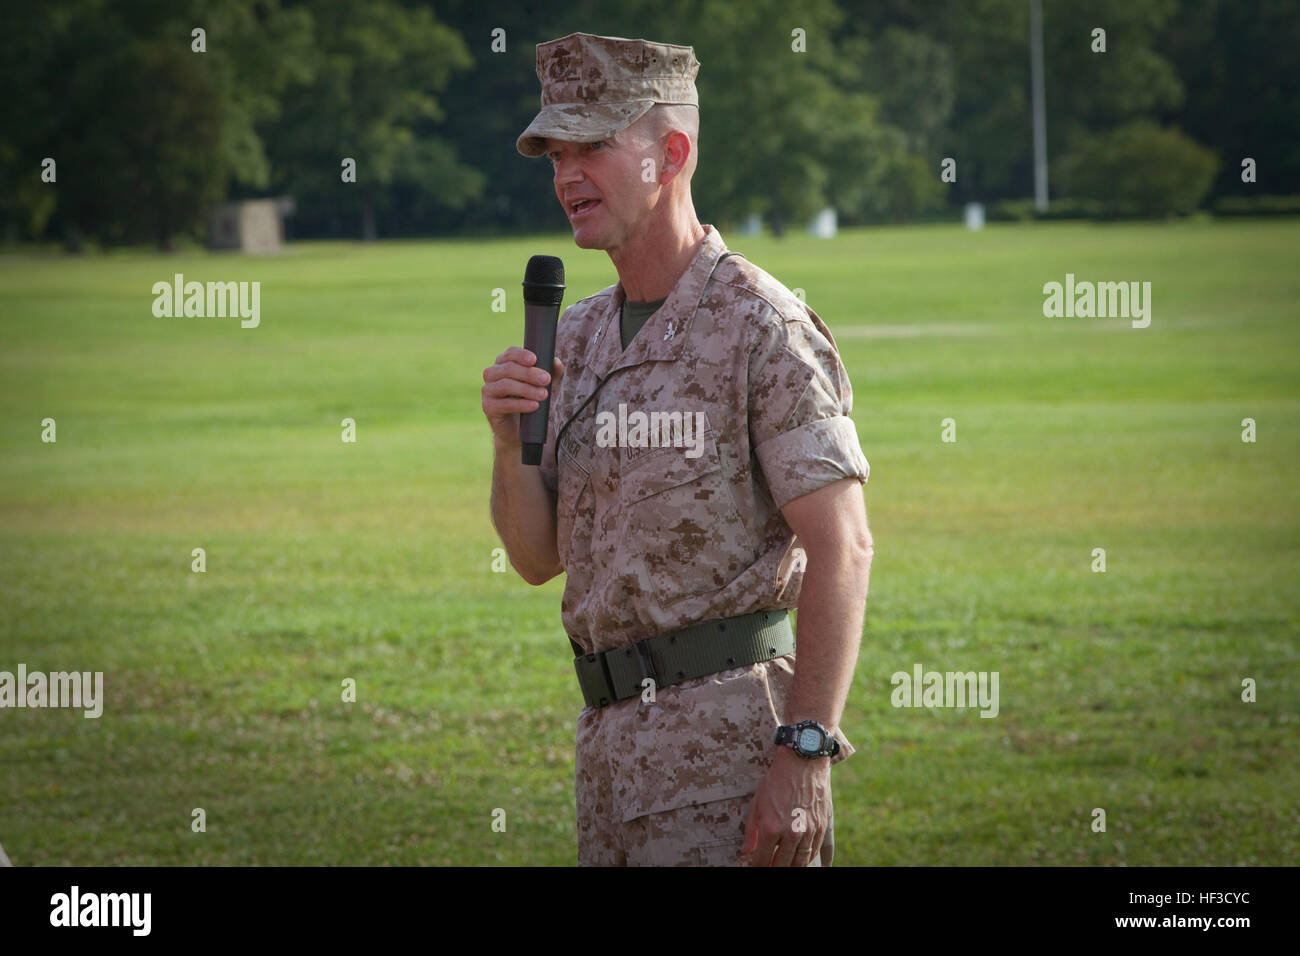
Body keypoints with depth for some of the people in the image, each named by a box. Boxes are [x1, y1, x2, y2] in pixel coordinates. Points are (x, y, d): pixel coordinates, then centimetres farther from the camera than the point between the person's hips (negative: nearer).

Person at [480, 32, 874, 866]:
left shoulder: (760, 326, -9)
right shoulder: (580, 337, 15)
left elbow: (841, 547, -15)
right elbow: (539, 559, 15)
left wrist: (806, 752, -22)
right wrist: (511, 442, -5)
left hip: (729, 733, -8)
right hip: (610, 735, 8)